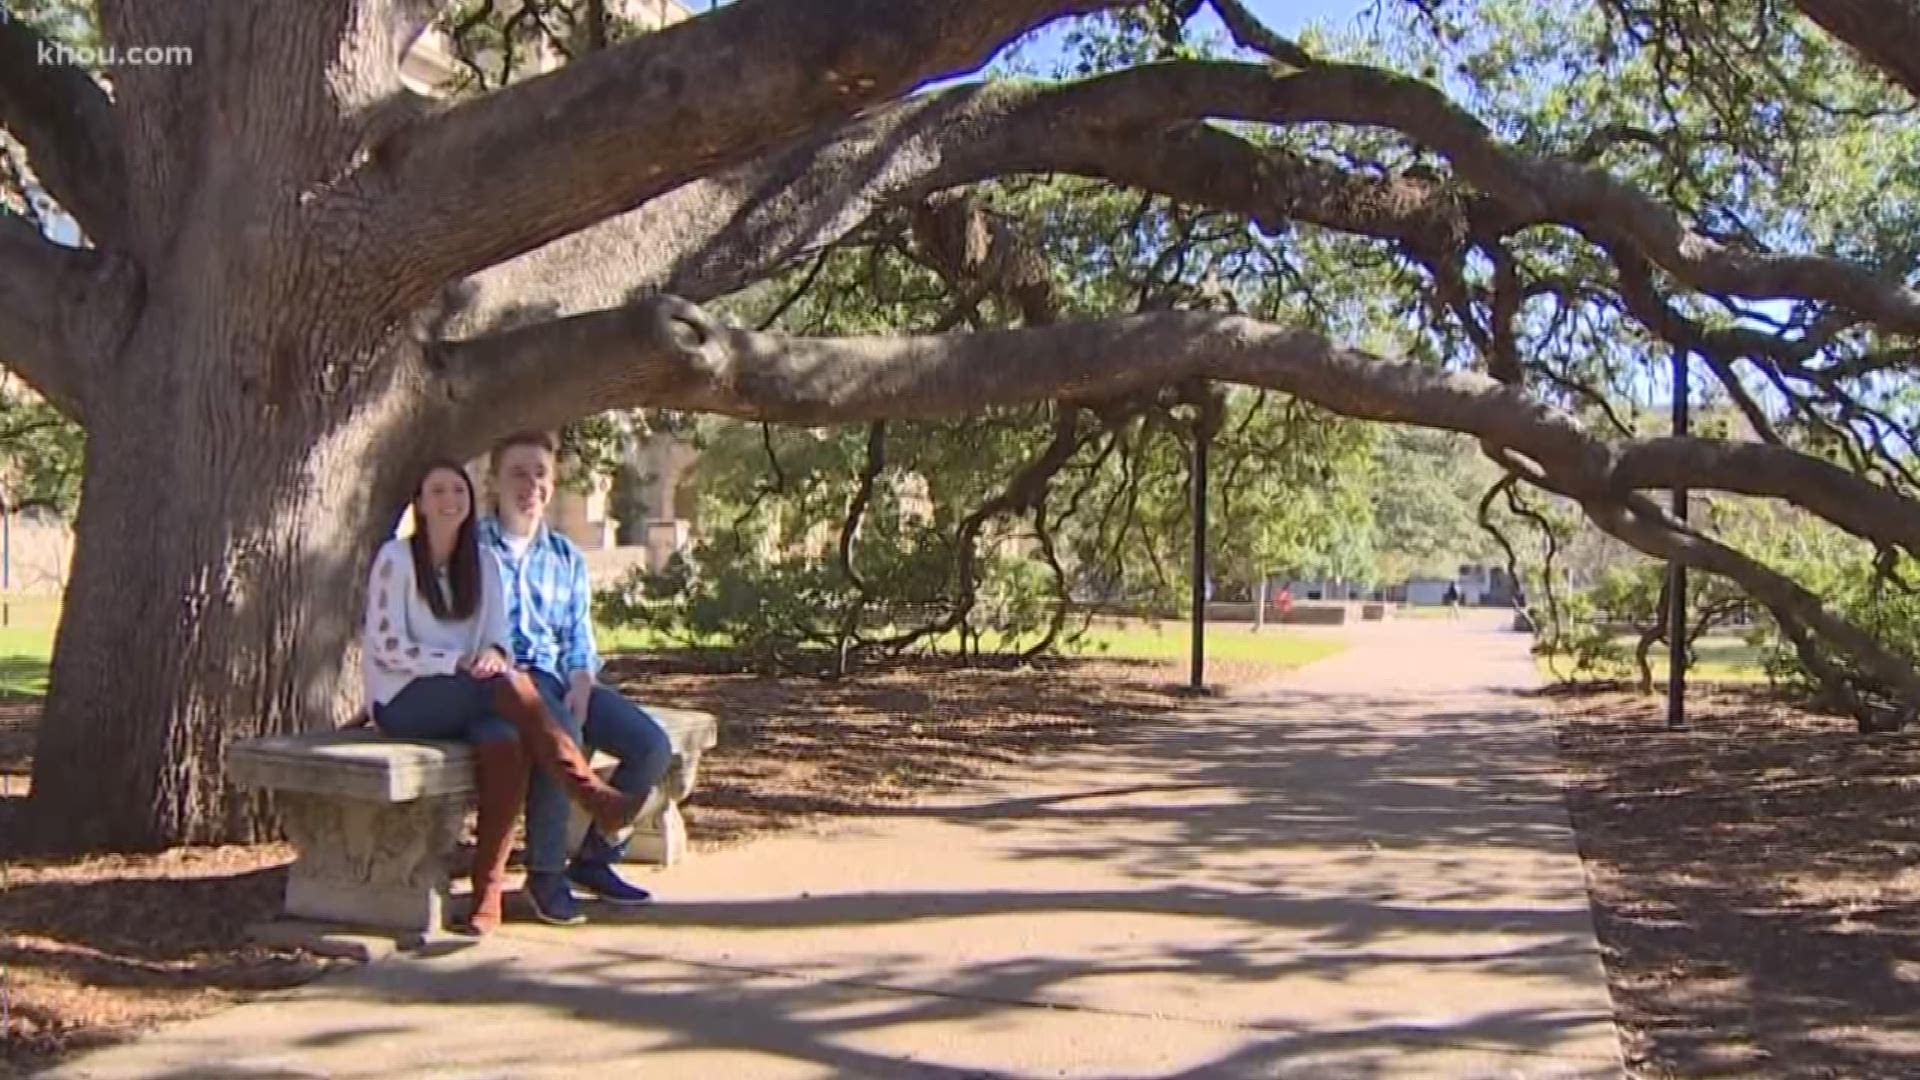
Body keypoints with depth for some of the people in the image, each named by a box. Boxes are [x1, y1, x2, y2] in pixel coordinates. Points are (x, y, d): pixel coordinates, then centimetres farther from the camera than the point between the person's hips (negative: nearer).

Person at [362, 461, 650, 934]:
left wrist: (493, 655, -16)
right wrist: (457, 662, -22)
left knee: (504, 744, -32)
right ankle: (594, 795, -26)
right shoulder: (395, 558, -4)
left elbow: (498, 637, 9)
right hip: (402, 701, -4)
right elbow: (386, 647, -10)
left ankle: (488, 891, -30)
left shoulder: (482, 562, 13)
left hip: (462, 700, 4)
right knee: (509, 685, -32)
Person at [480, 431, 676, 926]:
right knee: (562, 735, -37)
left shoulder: (567, 557, 21)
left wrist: (581, 682, -4)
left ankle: (593, 858, 3)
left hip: (559, 678, 6)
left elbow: (579, 635, 16)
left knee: (652, 745, -14)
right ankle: (545, 874, -22)